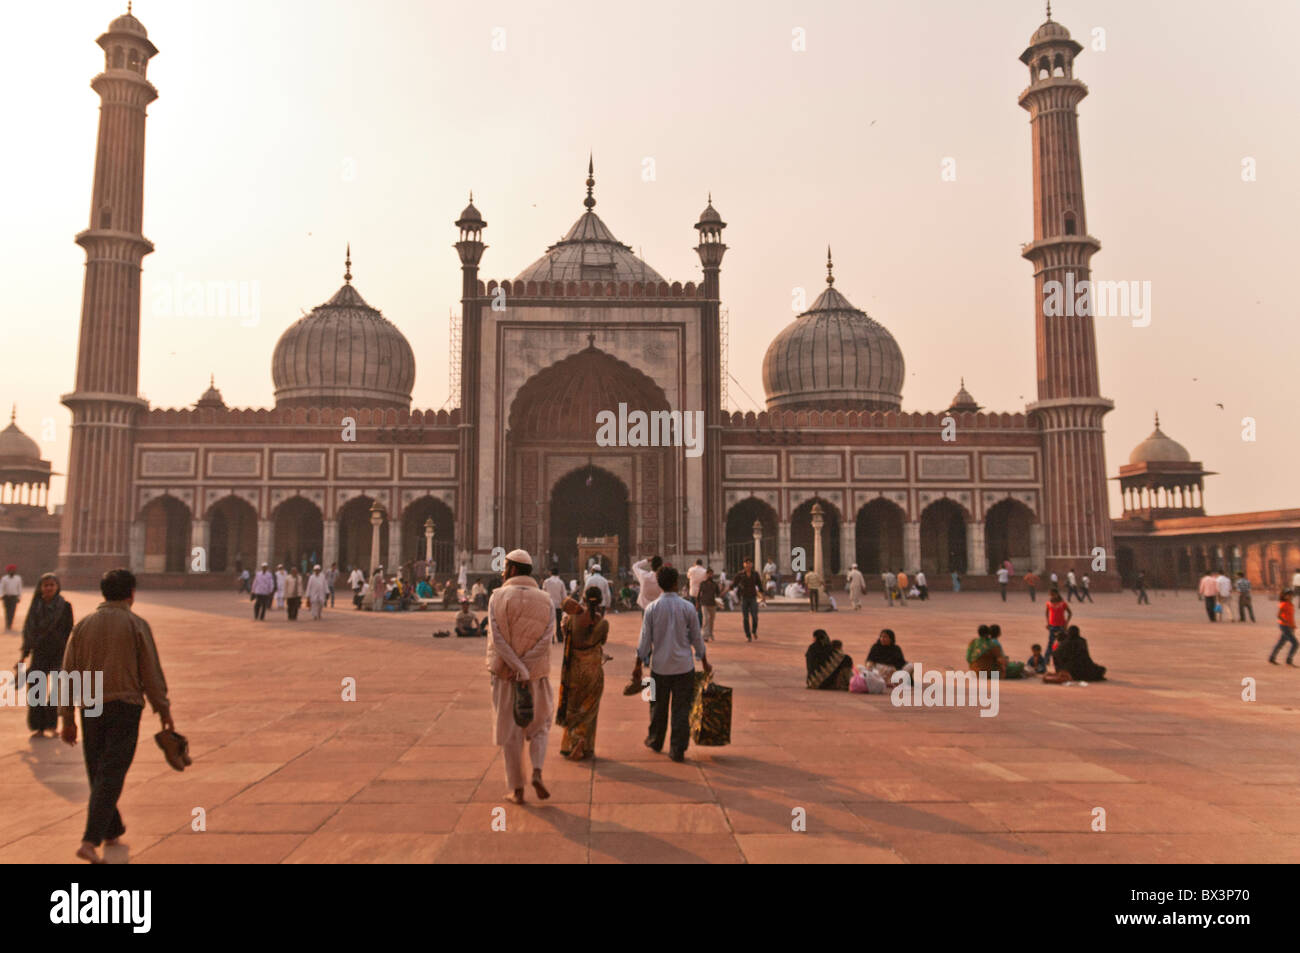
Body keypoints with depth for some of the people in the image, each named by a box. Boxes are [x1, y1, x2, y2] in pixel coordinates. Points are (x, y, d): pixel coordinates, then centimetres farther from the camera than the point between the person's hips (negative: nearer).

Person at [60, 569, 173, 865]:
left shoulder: (82, 626, 6)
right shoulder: (136, 625, -6)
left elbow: (68, 674, 7)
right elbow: (151, 673, -6)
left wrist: (68, 718, 13)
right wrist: (163, 710, 3)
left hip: (90, 708, 5)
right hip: (124, 707, -4)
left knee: (98, 773, 16)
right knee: (110, 776, -2)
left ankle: (112, 831, 29)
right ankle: (90, 841, -10)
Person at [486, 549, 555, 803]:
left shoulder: (497, 597, -6)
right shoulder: (545, 601, -1)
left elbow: (497, 639, -16)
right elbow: (545, 640, -13)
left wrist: (516, 669, -18)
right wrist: (525, 670, -15)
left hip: (505, 675, -1)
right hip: (537, 674, 1)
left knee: (510, 732, 10)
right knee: (539, 727, 18)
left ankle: (517, 790, 14)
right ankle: (537, 773, -4)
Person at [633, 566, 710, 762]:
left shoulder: (651, 608, -6)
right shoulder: (687, 607, -7)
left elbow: (645, 640, -4)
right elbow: (696, 638, 0)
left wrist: (638, 666, 6)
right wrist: (704, 662, 13)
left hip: (659, 666, 1)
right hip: (684, 666, -1)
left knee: (658, 706, 17)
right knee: (681, 709, 6)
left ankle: (655, 742, 34)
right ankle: (677, 750, 8)